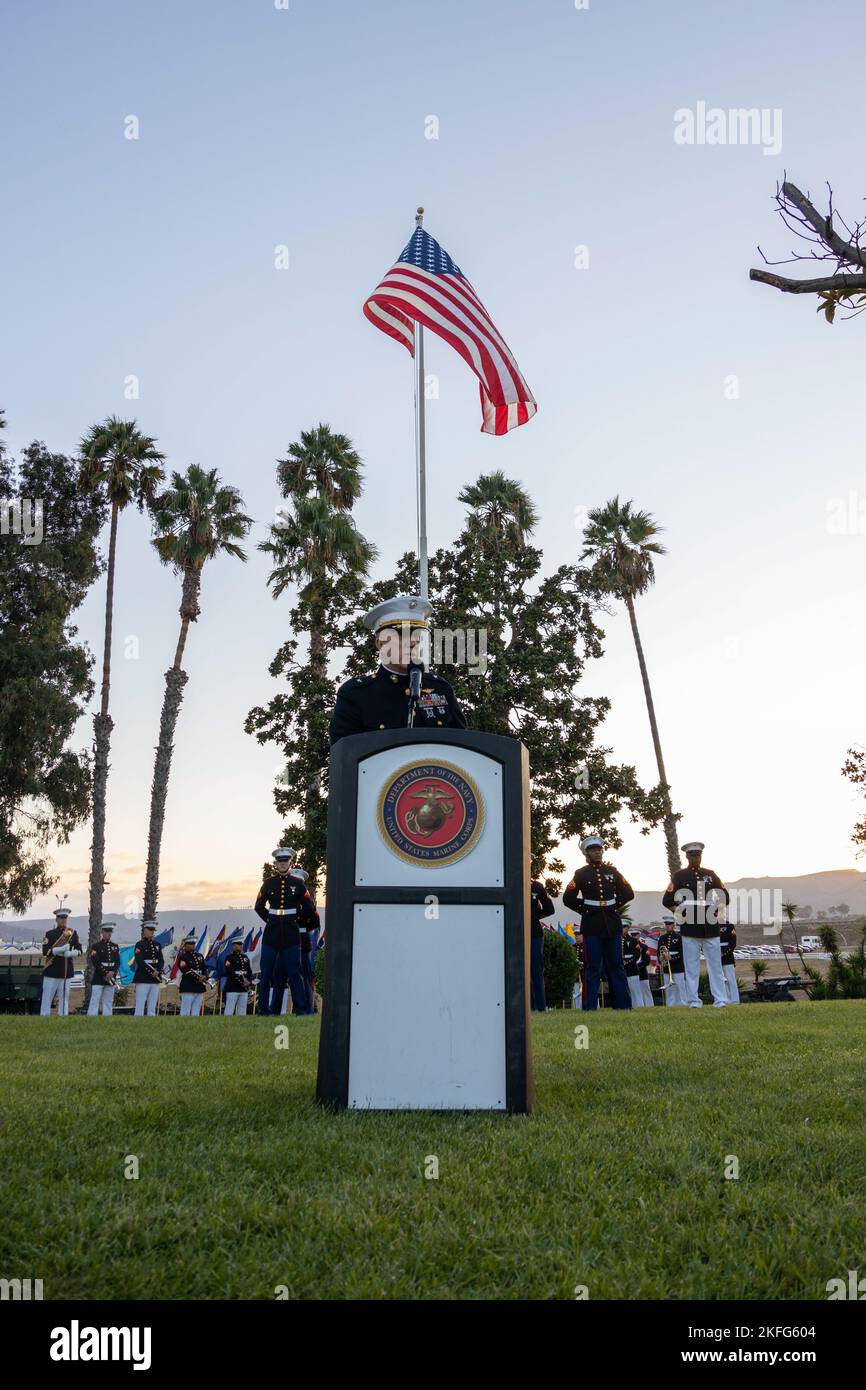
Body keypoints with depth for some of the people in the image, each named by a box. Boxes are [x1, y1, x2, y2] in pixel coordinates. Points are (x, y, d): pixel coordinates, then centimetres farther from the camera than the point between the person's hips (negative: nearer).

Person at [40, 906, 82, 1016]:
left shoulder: (73, 933, 9)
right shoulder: (50, 934, 0)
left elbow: (79, 949, 7)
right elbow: (45, 951, -10)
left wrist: (71, 953, -14)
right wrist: (61, 949, -22)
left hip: (67, 971, 3)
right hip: (51, 970, -3)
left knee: (64, 996, 6)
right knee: (47, 996, 0)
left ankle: (62, 1015, 12)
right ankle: (44, 1016, 5)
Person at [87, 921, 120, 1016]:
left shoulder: (115, 946, 11)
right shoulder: (97, 946, -3)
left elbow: (118, 962, 6)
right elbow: (95, 963, -10)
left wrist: (112, 972, -11)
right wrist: (104, 974, -14)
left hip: (111, 978, 5)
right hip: (98, 978, -5)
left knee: (108, 1001, 7)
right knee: (95, 1001, -7)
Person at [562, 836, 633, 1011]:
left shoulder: (612, 871, 9)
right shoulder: (580, 874, 1)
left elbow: (628, 893, 16)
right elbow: (568, 898, 3)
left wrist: (614, 905, 8)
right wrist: (584, 909, 0)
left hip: (612, 925, 3)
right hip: (592, 926, -3)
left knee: (616, 966, 7)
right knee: (592, 968, -2)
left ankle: (623, 1004, 11)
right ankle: (590, 1006, 1)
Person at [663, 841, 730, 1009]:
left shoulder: (710, 875, 10)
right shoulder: (679, 876, 2)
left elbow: (725, 897, 15)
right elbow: (667, 900, 1)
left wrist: (715, 911, 7)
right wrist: (680, 914, -1)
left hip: (710, 927, 2)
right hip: (690, 928, -2)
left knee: (715, 965, 3)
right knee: (691, 967, 0)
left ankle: (720, 1000, 7)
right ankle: (694, 1001, 6)